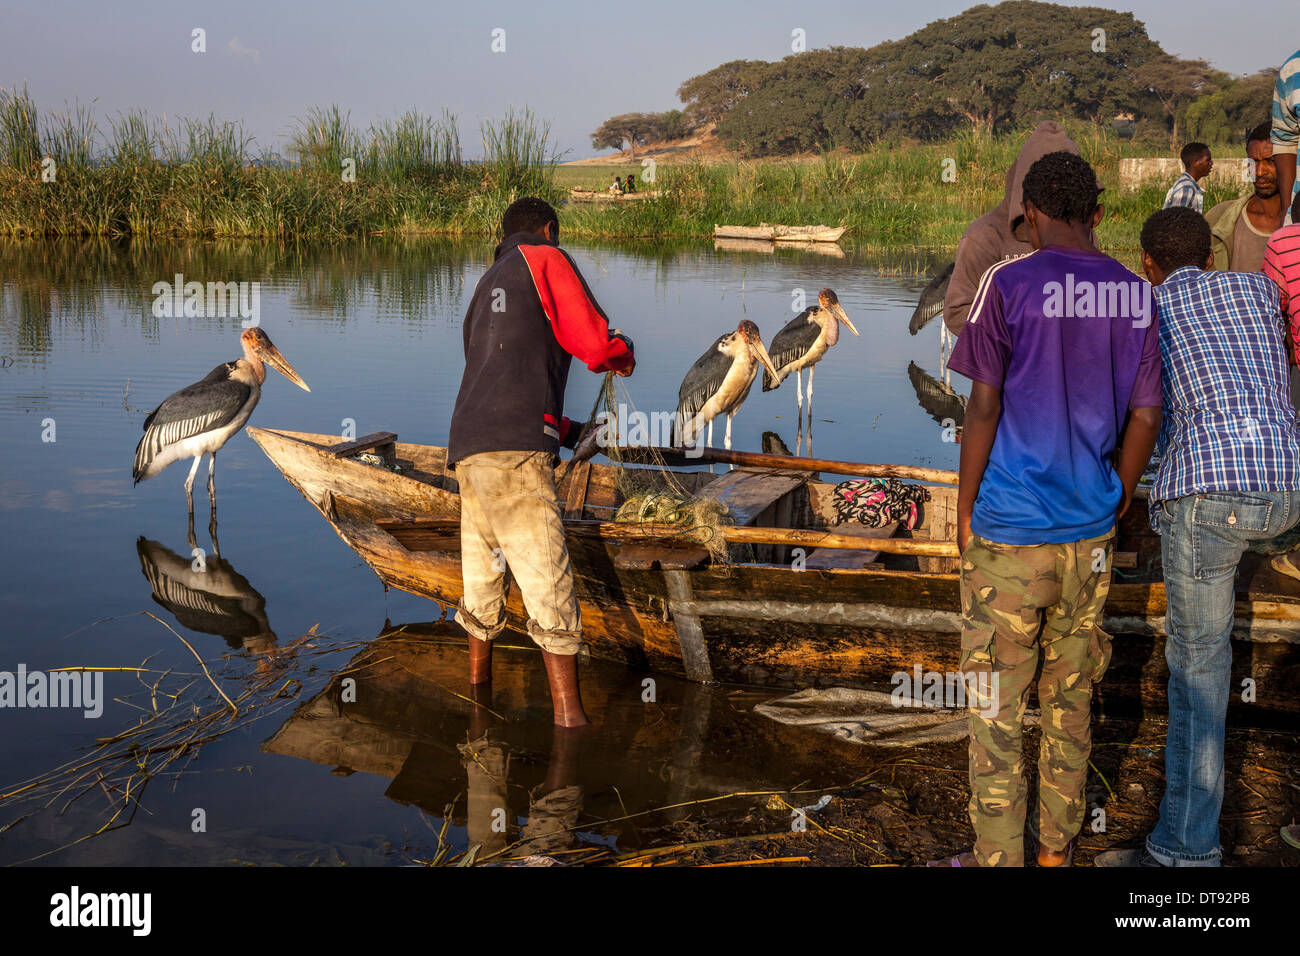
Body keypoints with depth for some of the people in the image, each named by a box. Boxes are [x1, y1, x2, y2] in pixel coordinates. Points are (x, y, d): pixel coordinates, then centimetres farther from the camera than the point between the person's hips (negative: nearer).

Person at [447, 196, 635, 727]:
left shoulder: (486, 286, 31)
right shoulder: (546, 259, 8)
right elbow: (592, 342, -1)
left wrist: (566, 427, 46)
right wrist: (622, 354, 22)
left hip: (467, 445, 8)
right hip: (513, 447, -8)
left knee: (483, 575, 18)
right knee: (547, 576, -9)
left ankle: (478, 687, 30)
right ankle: (568, 714, -10)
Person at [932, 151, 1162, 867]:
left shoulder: (1007, 286, -11)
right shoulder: (1136, 296, 2)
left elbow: (982, 409, -12)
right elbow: (1145, 418, 4)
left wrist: (964, 512, -1)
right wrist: (1111, 511, 17)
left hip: (1008, 537, -5)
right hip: (1089, 537, 5)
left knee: (995, 703, 6)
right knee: (1069, 694, 17)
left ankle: (996, 859, 15)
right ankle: (1057, 848, 28)